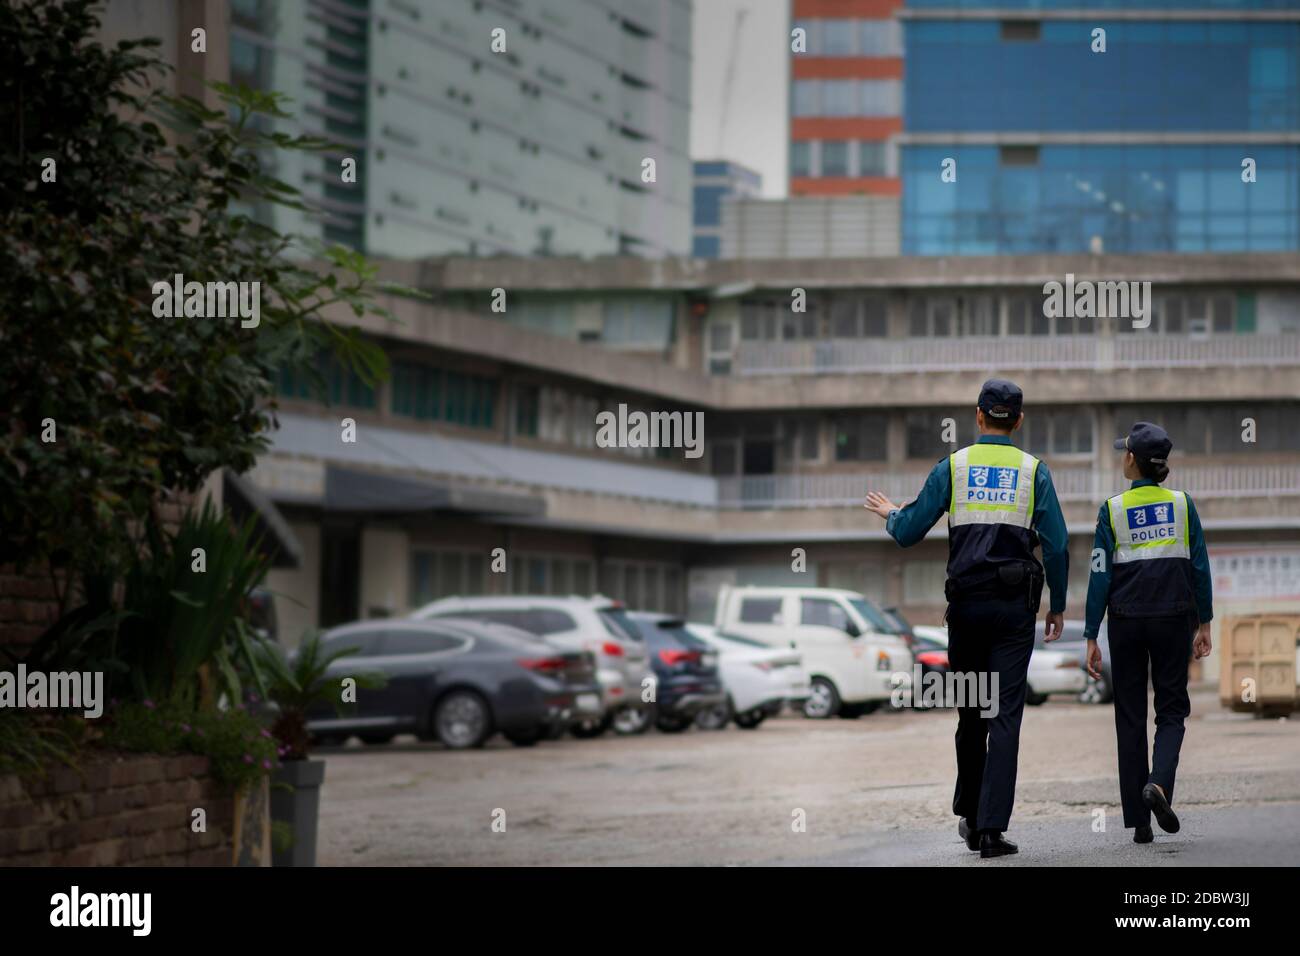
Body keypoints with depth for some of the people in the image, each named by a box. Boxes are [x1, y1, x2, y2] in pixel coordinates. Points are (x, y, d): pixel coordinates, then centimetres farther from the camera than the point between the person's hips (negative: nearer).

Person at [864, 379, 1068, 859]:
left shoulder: (953, 467, 3)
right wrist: (1058, 606, 11)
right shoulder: (1034, 471, 3)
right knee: (1005, 715, -3)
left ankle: (969, 816, 24)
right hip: (1015, 604, -1)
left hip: (966, 603, 1)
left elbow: (909, 532, 4)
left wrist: (889, 514, 27)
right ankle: (991, 828, -10)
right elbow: (1056, 546, 0)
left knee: (970, 712, 15)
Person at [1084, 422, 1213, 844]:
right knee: (1171, 708, 11)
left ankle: (1139, 822, 7)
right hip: (1174, 618, 0)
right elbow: (1200, 567, -1)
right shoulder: (1182, 504, -1)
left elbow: (1100, 576, -6)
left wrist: (1091, 639, -2)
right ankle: (1159, 782, -19)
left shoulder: (1112, 509, -5)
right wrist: (1204, 624, 8)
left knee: (1130, 716, 8)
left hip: (1127, 620, 0)